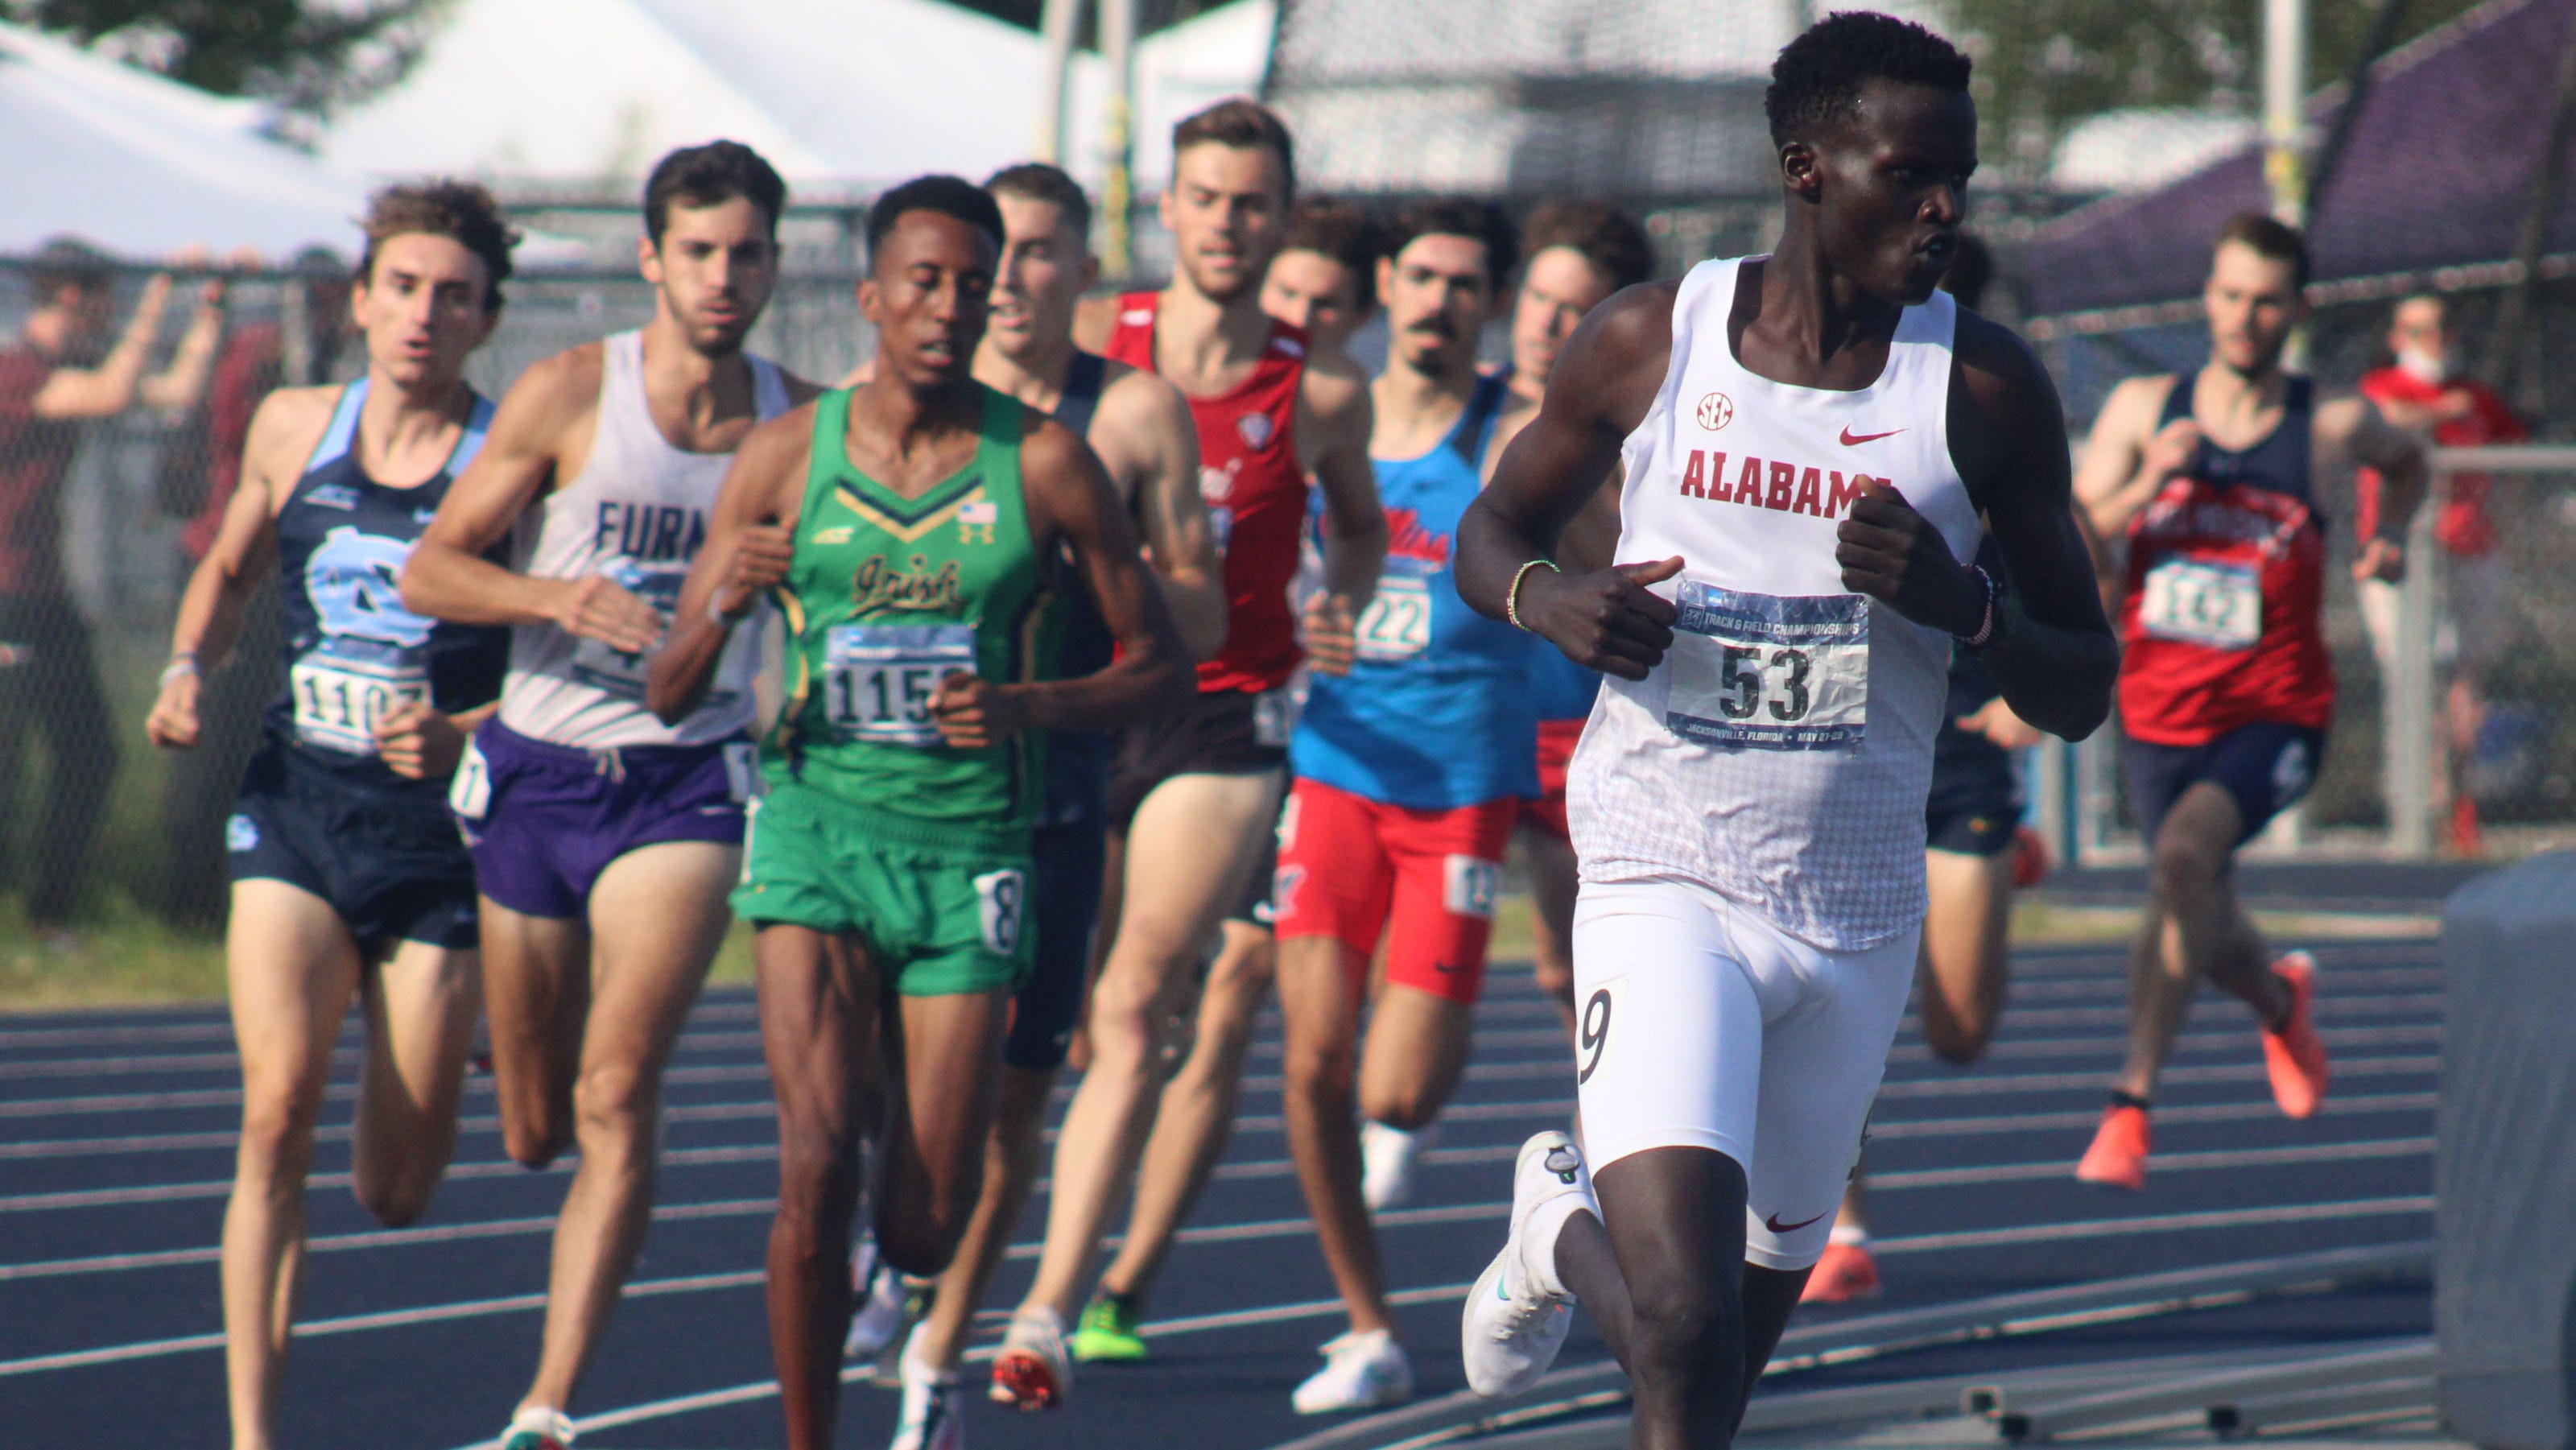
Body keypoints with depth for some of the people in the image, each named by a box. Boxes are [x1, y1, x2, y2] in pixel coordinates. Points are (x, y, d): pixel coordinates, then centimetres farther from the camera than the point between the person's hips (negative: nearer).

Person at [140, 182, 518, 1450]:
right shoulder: (293, 429, 6)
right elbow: (230, 569, 26)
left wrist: (458, 737, -22)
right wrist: (187, 672, 7)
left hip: (439, 830, -2)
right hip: (296, 810, 2)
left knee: (394, 1196, 3)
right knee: (277, 1109, -18)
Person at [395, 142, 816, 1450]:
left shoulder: (804, 423, 1)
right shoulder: (569, 396, -5)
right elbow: (429, 570, -4)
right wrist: (559, 598, -22)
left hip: (688, 782, -1)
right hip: (538, 773, 1)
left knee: (615, 1093, -19)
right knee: (534, 1132, 11)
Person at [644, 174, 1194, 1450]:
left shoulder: (1043, 462, -2)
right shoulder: (785, 457, 2)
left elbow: (1162, 668, 4)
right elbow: (667, 696, 6)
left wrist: (1028, 706, -15)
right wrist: (724, 602, -16)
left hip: (971, 844, 0)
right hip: (818, 823, 0)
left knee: (925, 1230, -2)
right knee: (817, 1170, -19)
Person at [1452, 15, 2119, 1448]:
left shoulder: (1986, 390, -3)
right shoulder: (1649, 342, -2)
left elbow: (2084, 692, 2)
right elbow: (1494, 530, 15)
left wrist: (1963, 602, -19)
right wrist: (1545, 599, -10)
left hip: (1857, 911, 3)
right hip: (1663, 883, -3)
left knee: (1746, 1320, 20)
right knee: (1684, 1325, -22)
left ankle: (1569, 1228, 51)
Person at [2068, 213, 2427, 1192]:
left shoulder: (2328, 426, -2)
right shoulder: (2142, 411, 0)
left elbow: (2406, 460, 22)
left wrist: (2389, 539, 4)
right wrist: (2146, 487, -19)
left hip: (2274, 716, -3)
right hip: (2158, 713, 3)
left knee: (2186, 854, -30)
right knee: (2197, 925, 17)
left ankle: (2132, 1103, -25)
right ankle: (2281, 1002, 55)